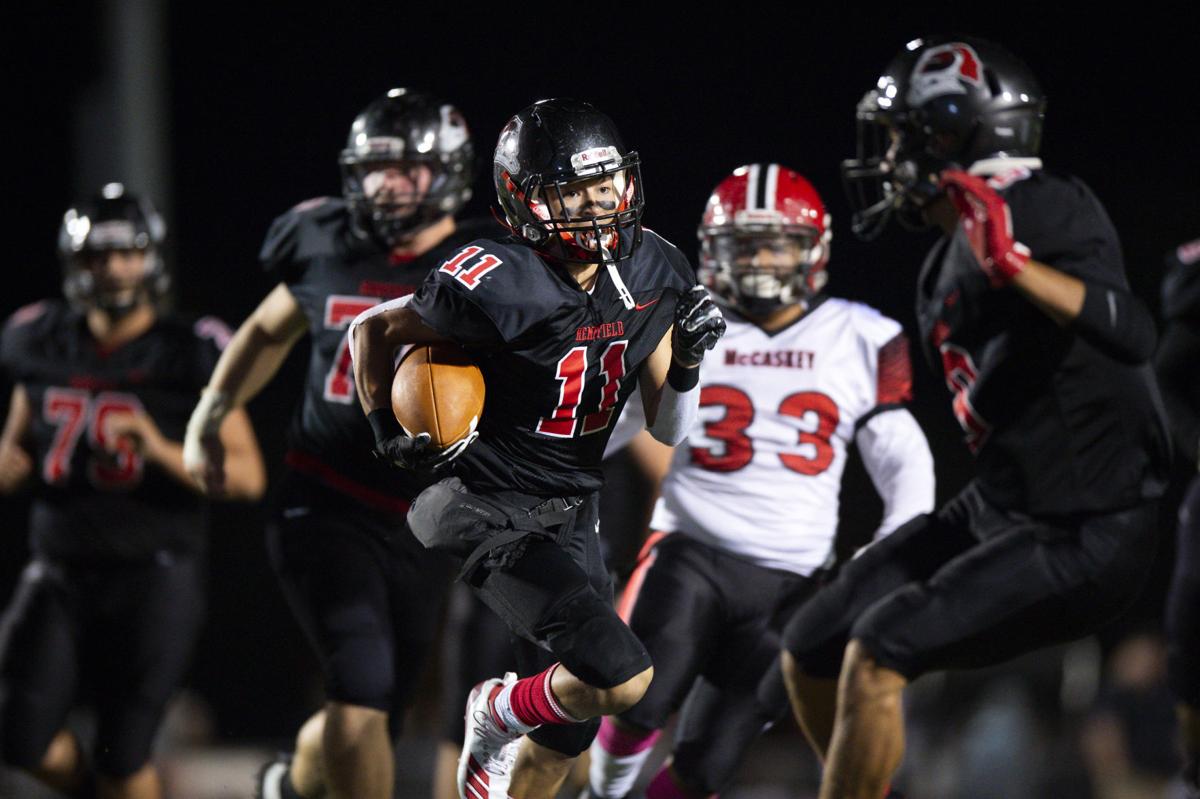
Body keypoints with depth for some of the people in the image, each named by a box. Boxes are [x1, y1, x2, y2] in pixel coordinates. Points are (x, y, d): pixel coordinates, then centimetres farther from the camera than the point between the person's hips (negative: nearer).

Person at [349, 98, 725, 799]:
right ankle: (500, 712, 8)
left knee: (568, 732, 15)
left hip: (573, 516, 7)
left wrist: (687, 359, -14)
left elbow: (669, 431, 3)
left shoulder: (652, 274, -3)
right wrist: (389, 432, -7)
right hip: (494, 520, -7)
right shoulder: (499, 285, -21)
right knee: (623, 678, -22)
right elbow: (374, 330, -3)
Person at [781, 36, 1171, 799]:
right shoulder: (946, 267, 12)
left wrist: (1013, 264, -42)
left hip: (1081, 541, -10)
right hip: (995, 509, 10)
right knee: (812, 653, 8)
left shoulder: (1039, 208, -16)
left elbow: (1132, 336, -30)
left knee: (877, 656, -20)